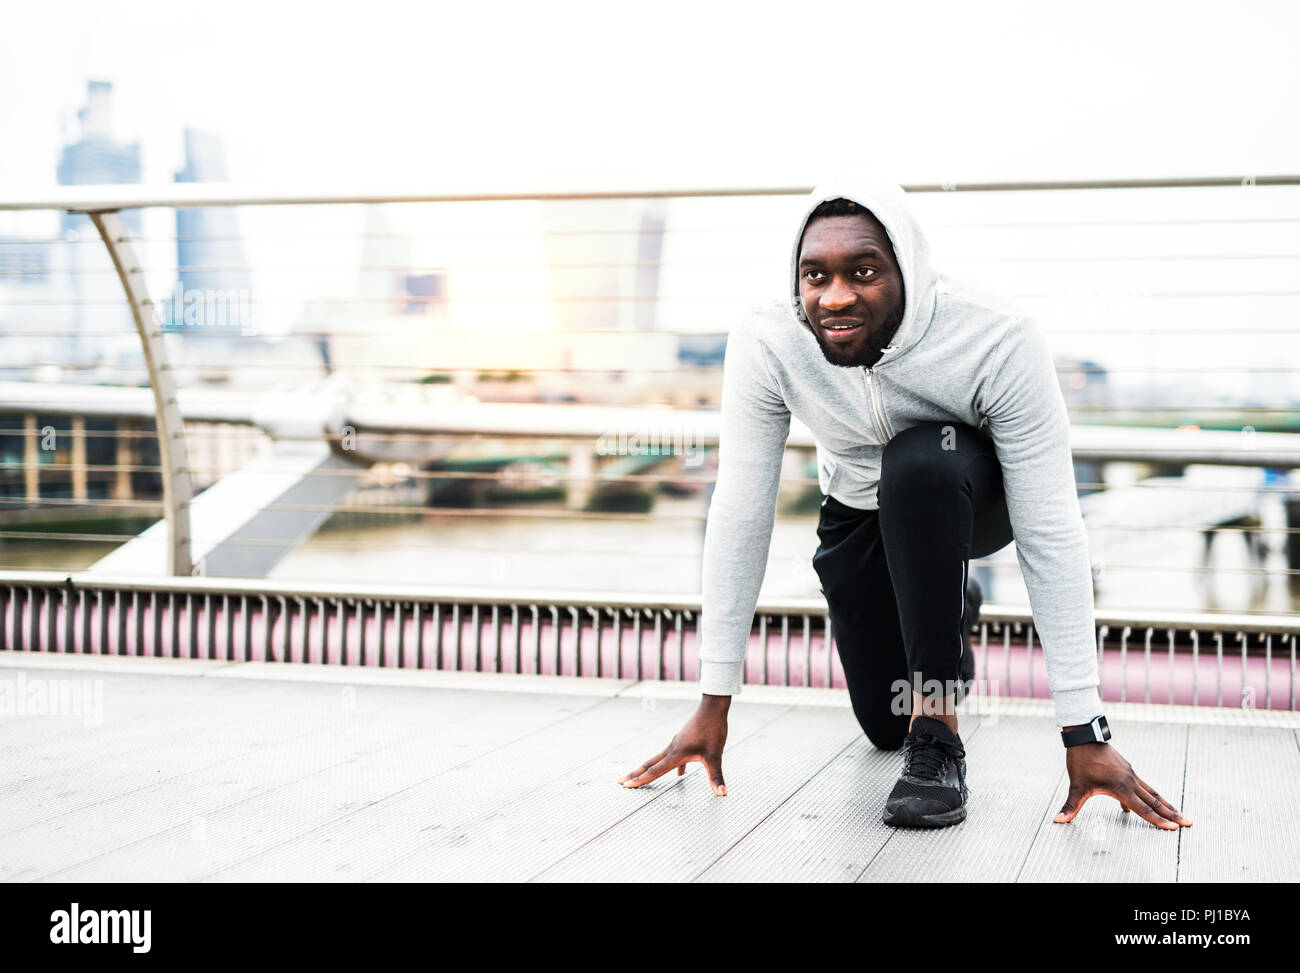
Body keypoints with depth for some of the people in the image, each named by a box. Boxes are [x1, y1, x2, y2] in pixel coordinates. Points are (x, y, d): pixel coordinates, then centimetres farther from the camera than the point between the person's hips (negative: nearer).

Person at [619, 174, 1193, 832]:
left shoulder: (999, 343, -35)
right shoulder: (764, 342, -29)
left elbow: (1049, 533, -33)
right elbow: (740, 514, -23)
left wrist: (1084, 733, -35)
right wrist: (712, 704, -22)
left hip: (972, 499, -3)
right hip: (859, 511, 3)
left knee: (920, 461, -38)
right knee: (884, 726, 6)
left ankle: (938, 732, -25)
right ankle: (950, 613, 41)